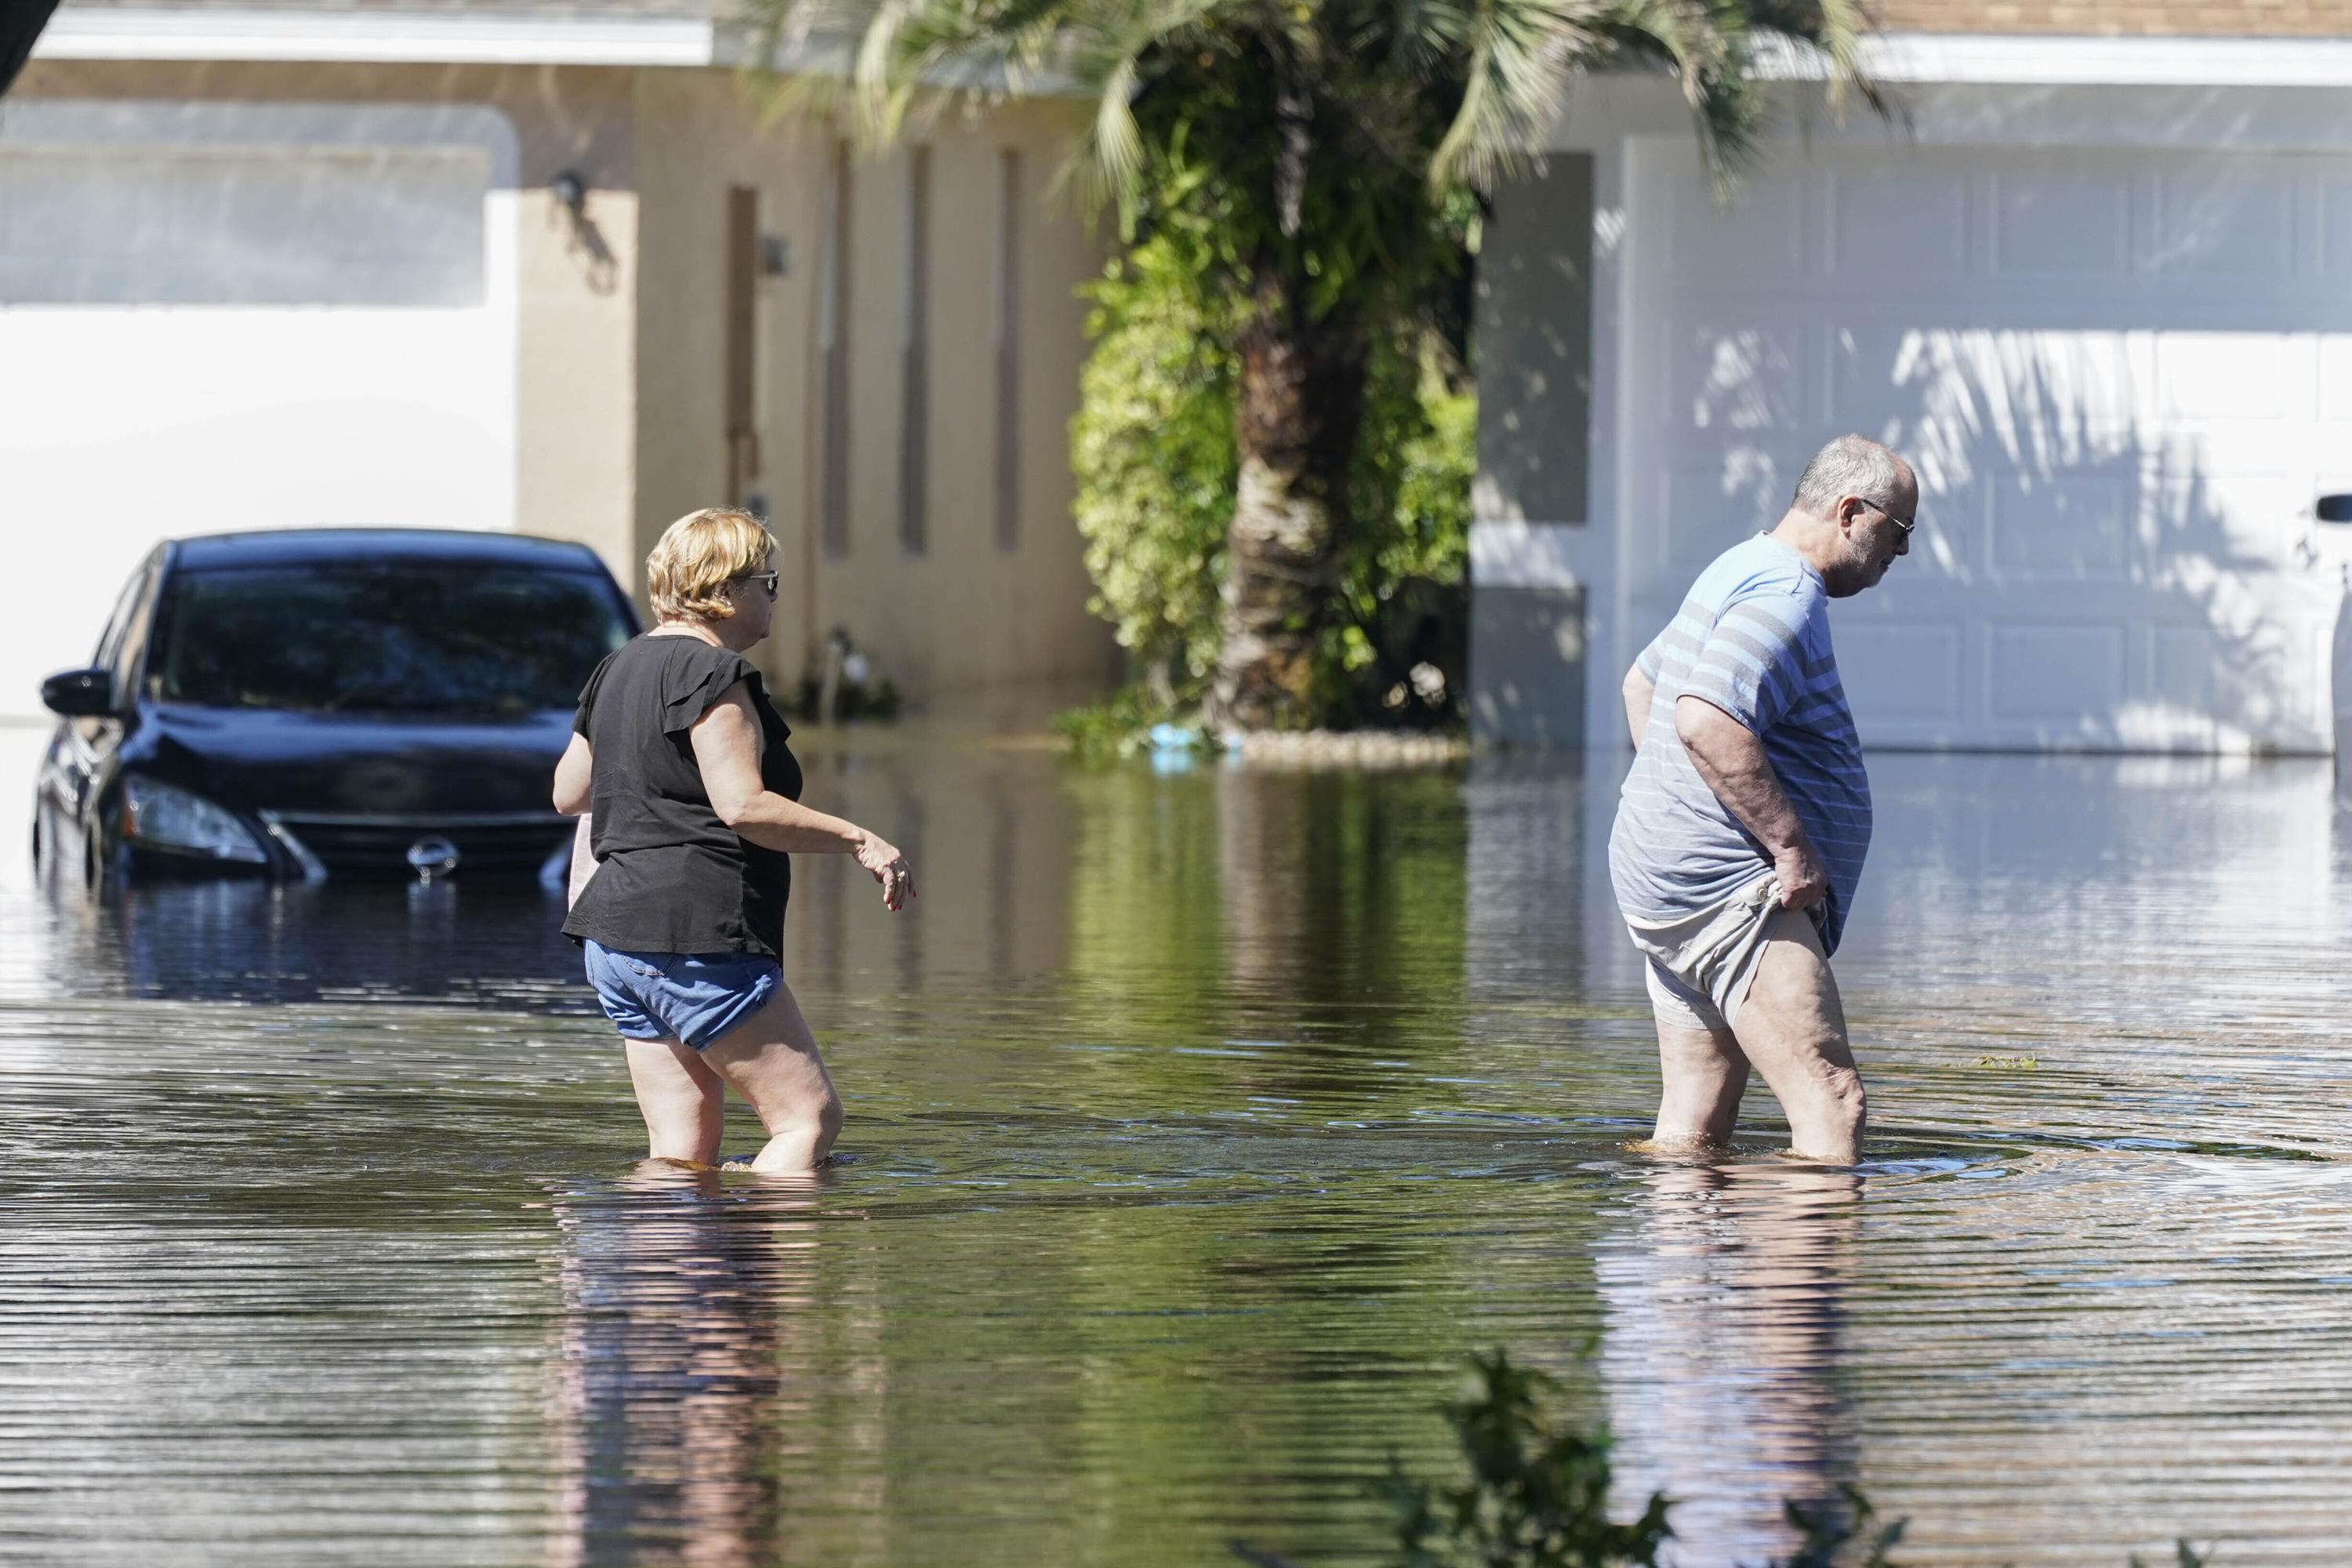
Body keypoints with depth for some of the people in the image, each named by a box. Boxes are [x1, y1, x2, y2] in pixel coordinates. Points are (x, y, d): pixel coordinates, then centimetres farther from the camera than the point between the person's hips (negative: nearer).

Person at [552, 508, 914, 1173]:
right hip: (698, 937, -10)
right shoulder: (712, 674, -12)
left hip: (617, 939, 10)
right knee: (810, 1118, -7)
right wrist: (859, 841, -16)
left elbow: (568, 793, 26)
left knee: (683, 1154, 8)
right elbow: (743, 806, -21)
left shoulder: (620, 669, 17)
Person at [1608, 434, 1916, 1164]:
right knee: (1832, 1109, -19)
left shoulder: (1745, 575, 21)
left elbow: (1642, 682, 35)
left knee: (1694, 1130, 10)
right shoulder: (1785, 596, -14)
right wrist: (1792, 845, -24)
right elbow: (1705, 721, -29)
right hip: (1725, 885, -11)